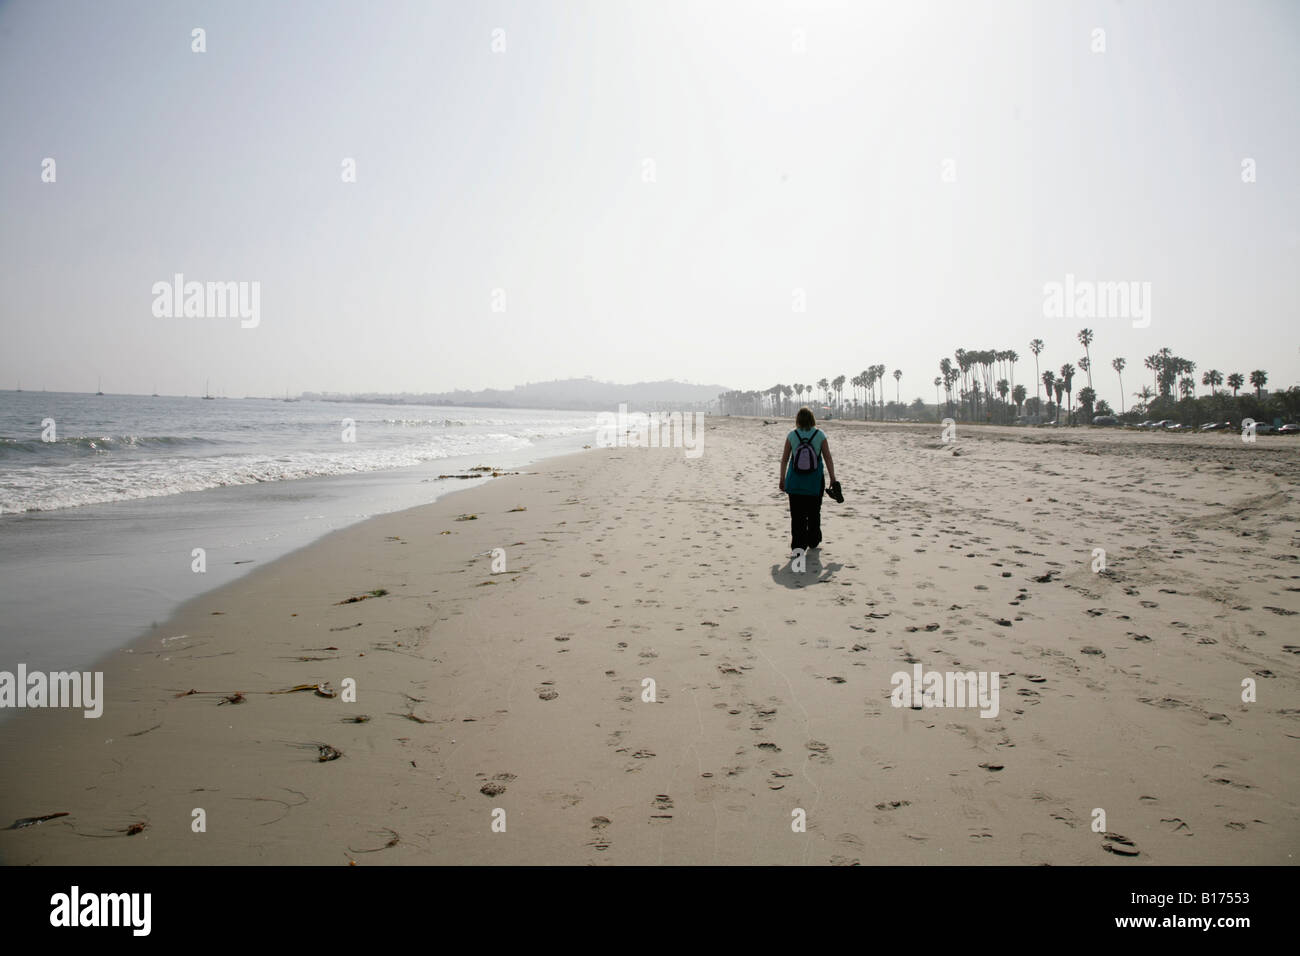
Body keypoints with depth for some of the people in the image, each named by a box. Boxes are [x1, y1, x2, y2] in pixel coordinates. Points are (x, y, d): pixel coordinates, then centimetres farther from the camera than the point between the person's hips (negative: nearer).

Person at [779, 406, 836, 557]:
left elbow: (784, 459, -1)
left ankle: (798, 545, -11)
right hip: (815, 482, 1)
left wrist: (782, 479, 9)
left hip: (795, 482, -1)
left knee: (797, 515, 2)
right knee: (814, 513, 18)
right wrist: (833, 479, 2)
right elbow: (828, 458, -5)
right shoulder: (820, 435, -5)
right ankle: (813, 541, 32)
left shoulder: (792, 435, -5)